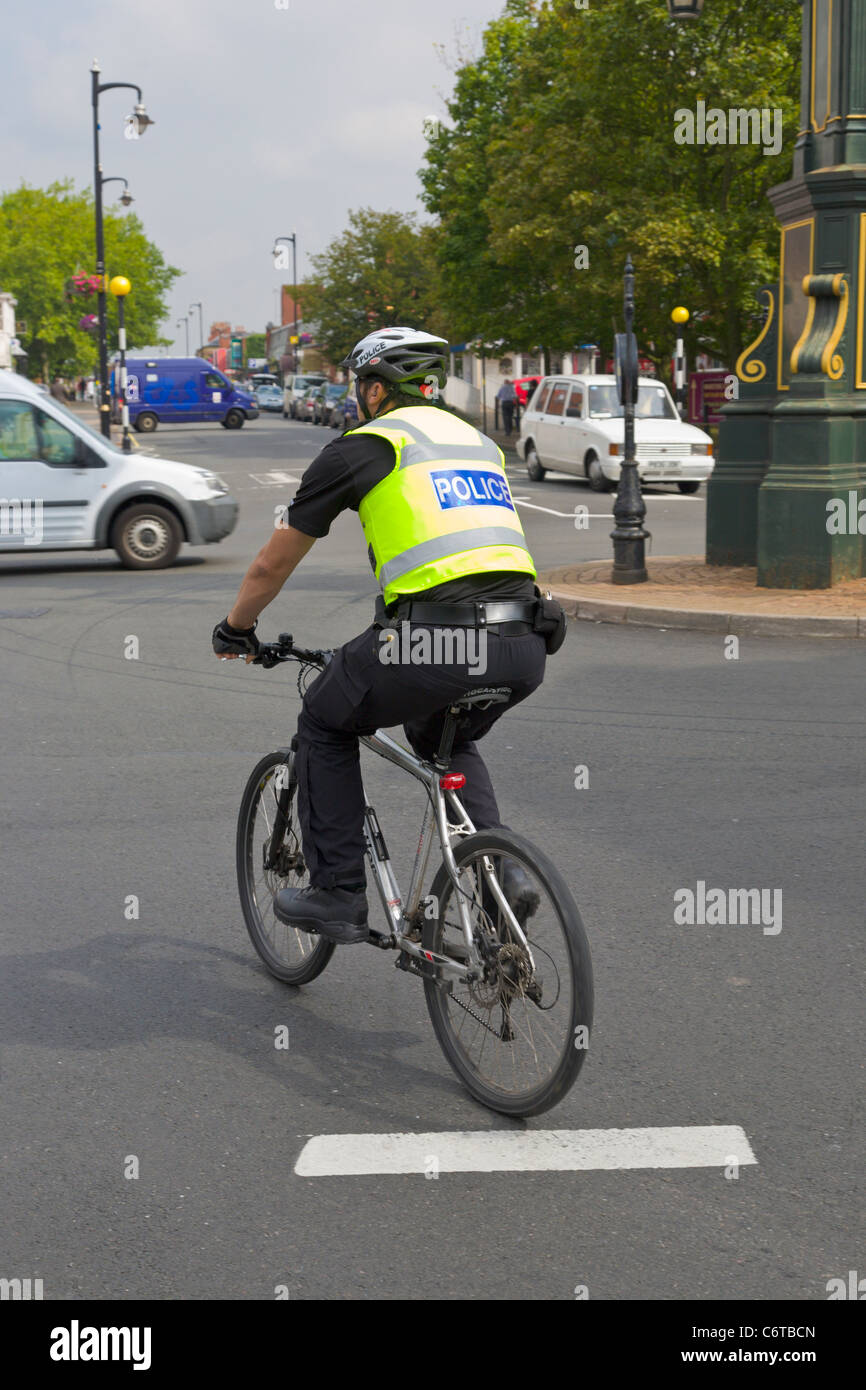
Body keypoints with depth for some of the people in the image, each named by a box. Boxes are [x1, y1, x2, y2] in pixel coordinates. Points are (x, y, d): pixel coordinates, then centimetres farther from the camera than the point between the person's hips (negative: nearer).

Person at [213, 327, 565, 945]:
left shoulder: (361, 447, 9)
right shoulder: (479, 442, 28)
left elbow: (272, 565, 17)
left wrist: (236, 629, 36)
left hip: (437, 641, -6)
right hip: (523, 647, 6)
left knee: (325, 726, 22)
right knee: (445, 740, 35)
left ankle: (337, 895, 20)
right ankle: (502, 866, 16)